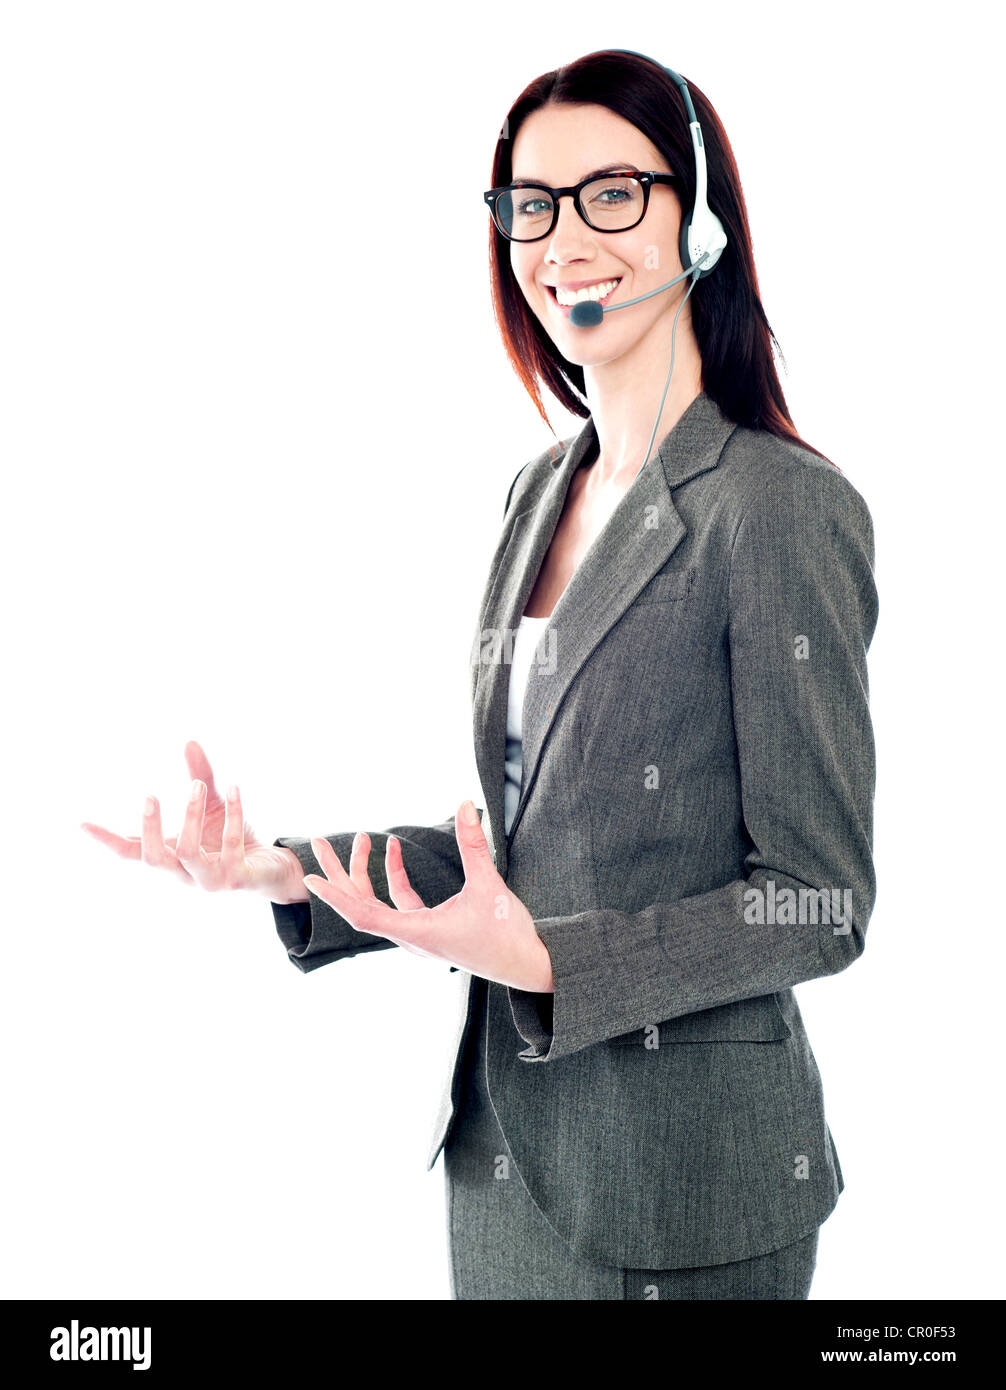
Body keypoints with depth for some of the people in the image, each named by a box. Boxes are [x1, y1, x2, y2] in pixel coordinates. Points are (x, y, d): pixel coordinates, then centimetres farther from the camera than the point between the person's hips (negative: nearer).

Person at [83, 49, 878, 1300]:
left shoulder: (784, 507, -17)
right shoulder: (546, 490, 7)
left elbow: (819, 902, -15)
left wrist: (548, 962, -25)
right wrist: (291, 873, 0)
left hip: (686, 1178, -7)